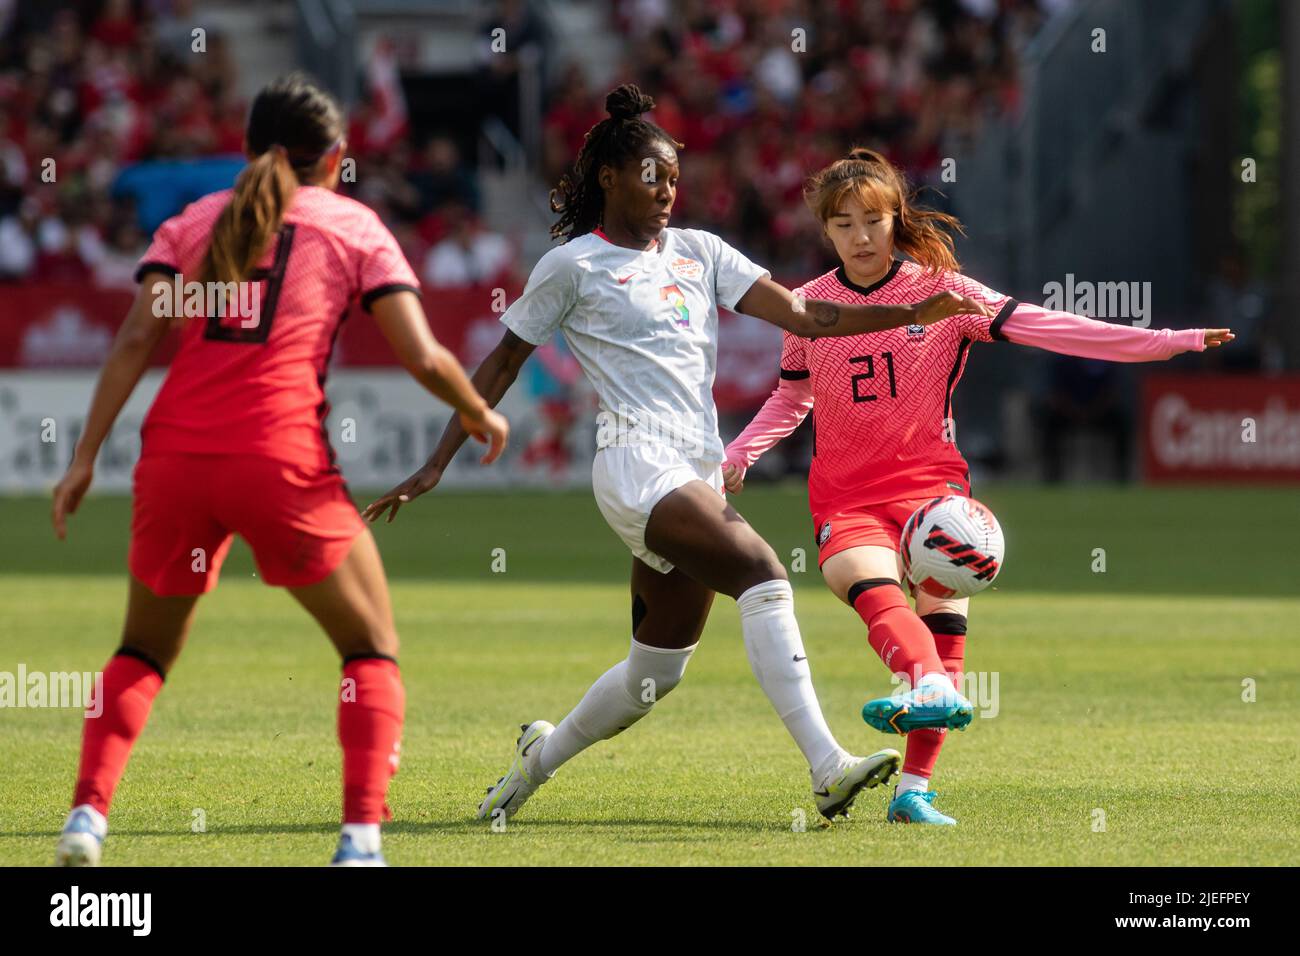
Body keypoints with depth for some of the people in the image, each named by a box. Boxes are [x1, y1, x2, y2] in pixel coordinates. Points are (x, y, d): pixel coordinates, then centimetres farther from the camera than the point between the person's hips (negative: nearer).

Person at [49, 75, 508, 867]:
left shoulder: (192, 223, 18)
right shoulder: (354, 227, 11)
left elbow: (136, 339, 4)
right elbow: (422, 356, 3)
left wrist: (87, 457, 2)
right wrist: (479, 415, 21)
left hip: (174, 458, 3)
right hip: (281, 459, -3)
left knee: (146, 652, 23)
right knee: (373, 650, 11)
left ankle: (88, 812, 5)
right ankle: (361, 836, -6)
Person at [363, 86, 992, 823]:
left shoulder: (700, 253, 16)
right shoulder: (575, 266, 2)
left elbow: (803, 315, 8)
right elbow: (502, 366, 7)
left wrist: (913, 314, -3)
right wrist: (435, 468, 4)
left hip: (699, 474, 7)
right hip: (638, 466, -7)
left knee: (656, 670, 9)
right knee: (762, 571, -27)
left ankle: (542, 756, 34)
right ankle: (827, 767, -35)